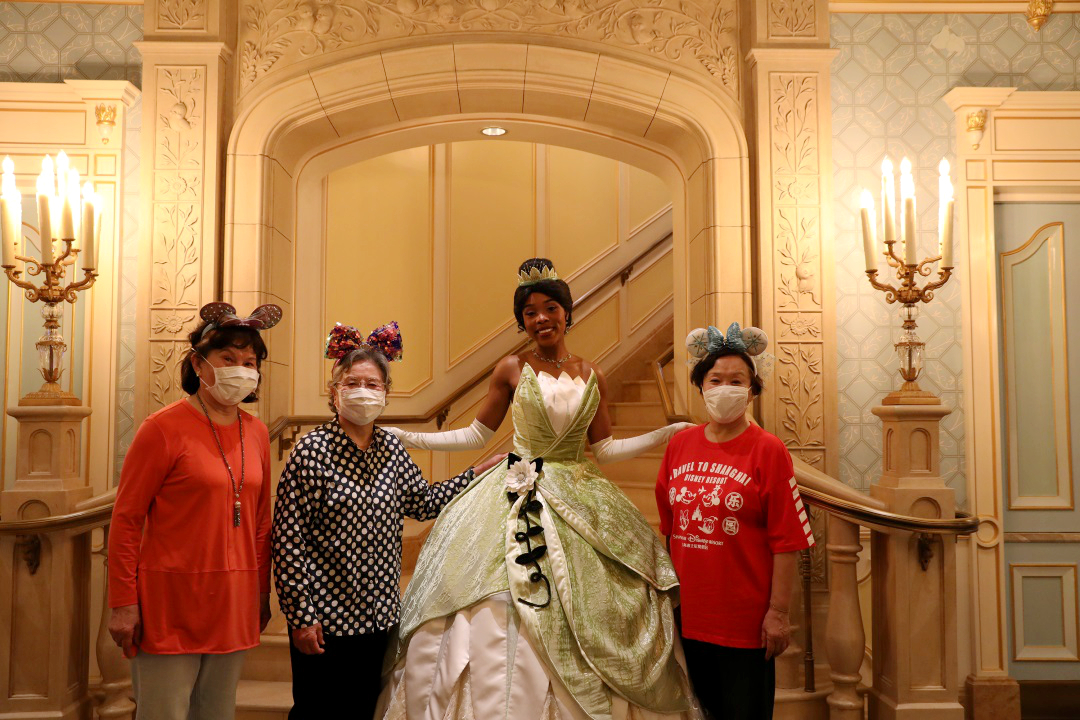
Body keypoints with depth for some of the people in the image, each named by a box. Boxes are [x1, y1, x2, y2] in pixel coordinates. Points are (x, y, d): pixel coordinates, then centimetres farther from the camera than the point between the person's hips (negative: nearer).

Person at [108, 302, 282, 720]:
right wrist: (123, 603, -10)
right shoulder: (165, 428, -9)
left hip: (234, 608, 6)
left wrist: (263, 595, 14)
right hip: (171, 607, -5)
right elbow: (126, 518, -8)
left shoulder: (257, 433, 7)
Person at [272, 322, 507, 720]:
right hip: (324, 617, -5)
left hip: (377, 613, 5)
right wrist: (301, 615, -14)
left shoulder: (392, 449, 3)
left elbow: (424, 503, 16)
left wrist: (479, 473, 11)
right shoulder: (313, 450, -14)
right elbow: (288, 538, -13)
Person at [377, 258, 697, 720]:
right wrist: (401, 437, 1)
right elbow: (476, 435, 6)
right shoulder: (512, 370, -1)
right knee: (500, 622, -1)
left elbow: (604, 450, 9)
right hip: (518, 499, -2)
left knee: (582, 626, 4)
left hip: (578, 500, 2)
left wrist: (671, 432, 4)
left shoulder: (591, 376, 5)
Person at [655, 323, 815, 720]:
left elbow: (786, 542, -11)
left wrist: (778, 612, -12)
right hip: (688, 614, 5)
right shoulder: (679, 445, 3)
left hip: (745, 620, -4)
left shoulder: (768, 451, -10)